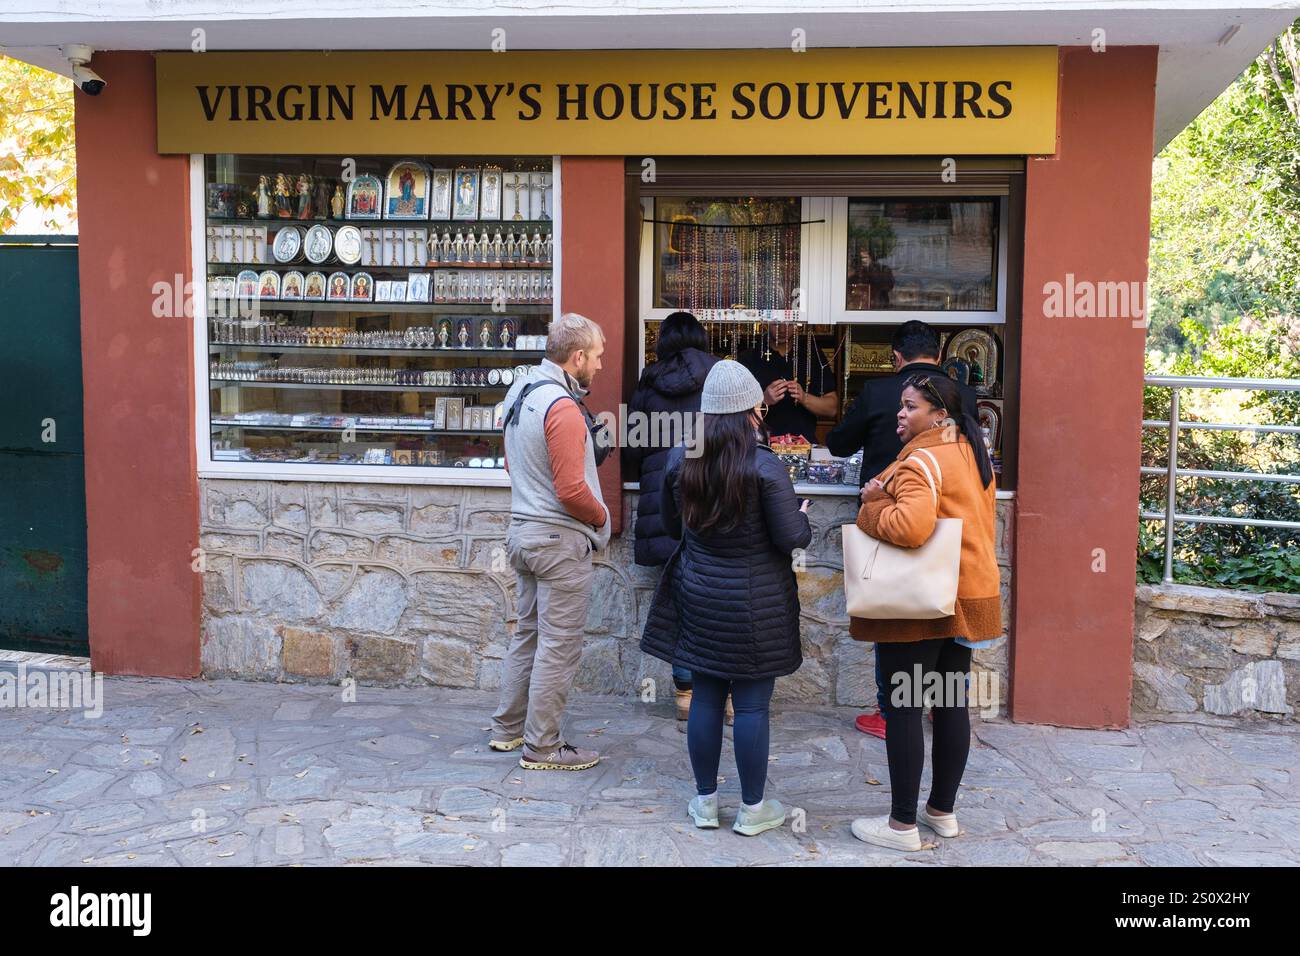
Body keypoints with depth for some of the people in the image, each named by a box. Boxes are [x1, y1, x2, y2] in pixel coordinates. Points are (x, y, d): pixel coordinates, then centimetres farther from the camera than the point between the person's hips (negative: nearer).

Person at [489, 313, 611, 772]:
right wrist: (602, 517, -6)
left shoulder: (519, 393, 8)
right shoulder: (563, 407, -22)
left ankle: (508, 729, 29)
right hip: (561, 541, -10)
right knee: (558, 647, 0)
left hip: (523, 531, 10)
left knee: (528, 634, 20)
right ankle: (542, 747, 8)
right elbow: (571, 489, -23)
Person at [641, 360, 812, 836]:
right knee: (752, 704, 6)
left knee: (705, 698, 13)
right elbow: (793, 538, -14)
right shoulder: (764, 466, -17)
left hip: (698, 597, 4)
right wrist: (801, 515, 8)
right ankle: (752, 809, 18)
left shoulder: (680, 460, -2)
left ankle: (706, 801, 23)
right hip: (756, 605, -4)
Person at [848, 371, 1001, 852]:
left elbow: (910, 526, -34)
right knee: (951, 703, 15)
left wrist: (873, 505, -16)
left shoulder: (922, 462, -18)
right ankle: (943, 810, 27)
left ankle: (902, 824, 7)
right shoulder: (971, 453, 11)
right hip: (968, 597, 9)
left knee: (903, 709, -1)